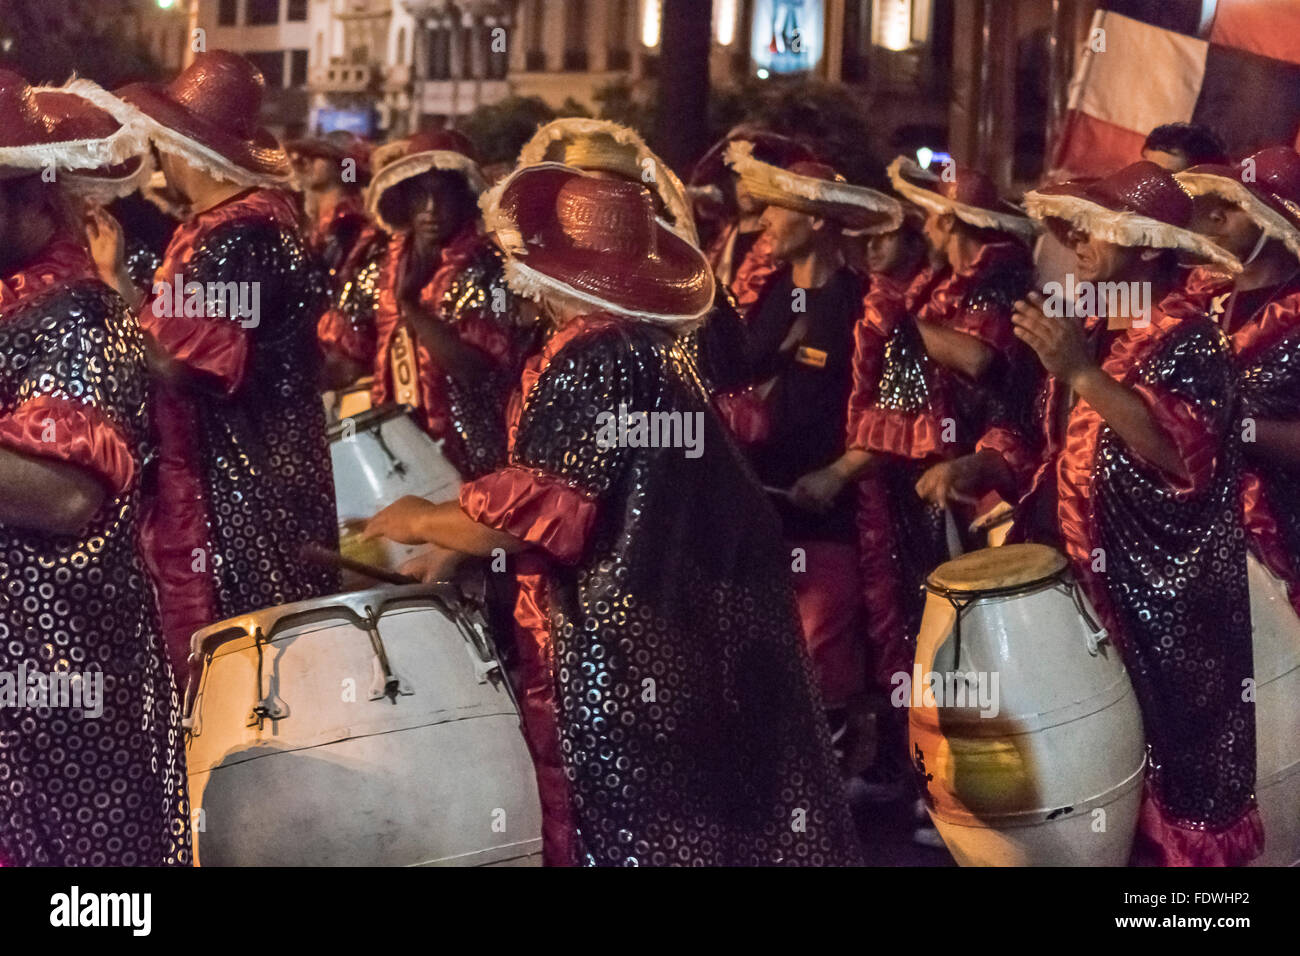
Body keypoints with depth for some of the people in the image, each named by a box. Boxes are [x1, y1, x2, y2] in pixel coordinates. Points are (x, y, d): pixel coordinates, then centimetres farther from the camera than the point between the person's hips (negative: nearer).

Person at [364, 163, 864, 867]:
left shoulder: (583, 361, -18)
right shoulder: (646, 347, 11)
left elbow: (536, 505, -20)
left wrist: (424, 522, -3)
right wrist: (461, 547, 16)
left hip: (619, 643, -9)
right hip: (701, 618, 9)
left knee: (621, 831, 0)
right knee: (707, 818, 15)